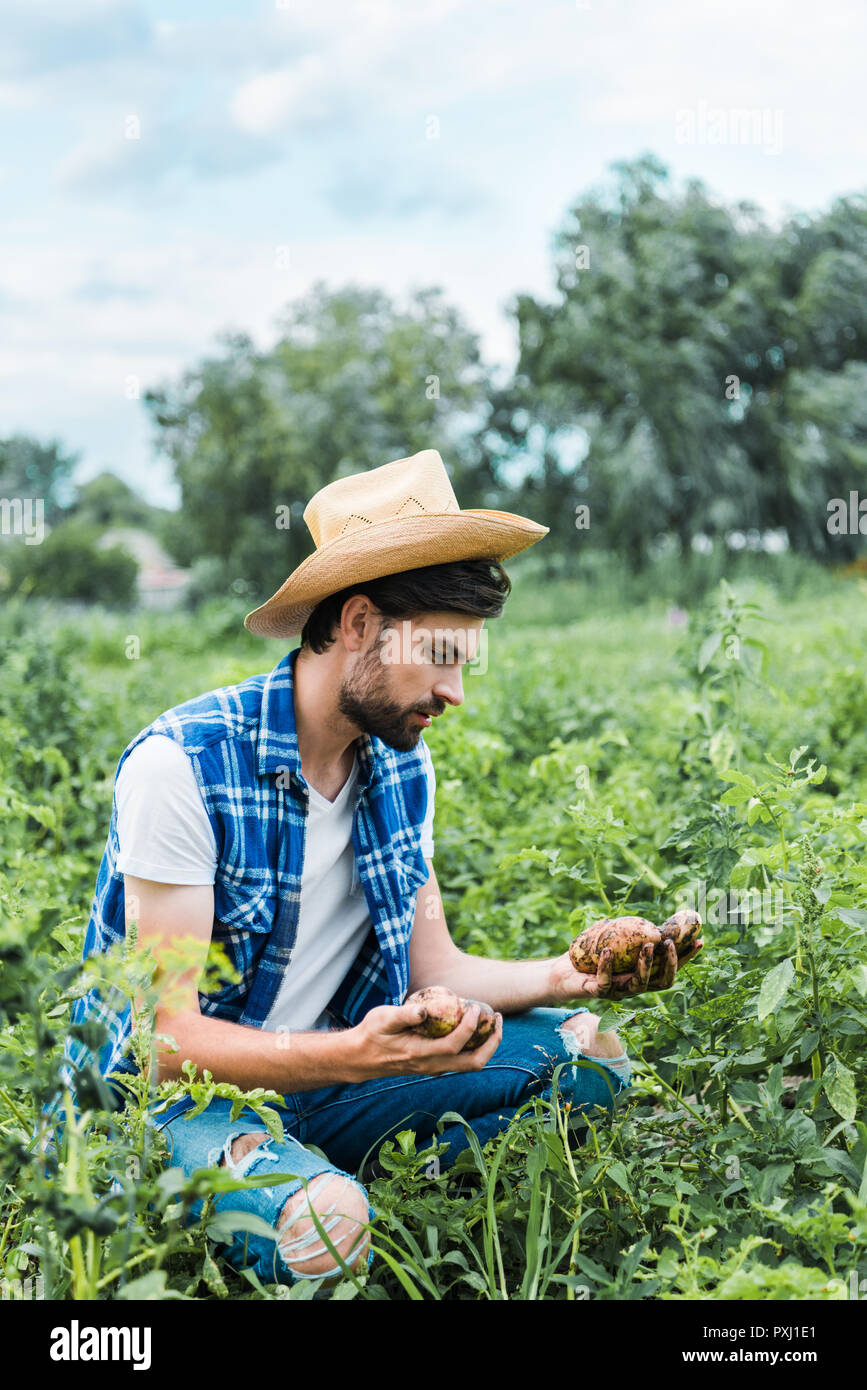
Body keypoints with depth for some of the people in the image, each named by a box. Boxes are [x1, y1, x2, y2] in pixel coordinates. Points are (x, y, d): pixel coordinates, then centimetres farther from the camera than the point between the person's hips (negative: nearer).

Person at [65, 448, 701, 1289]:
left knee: (583, 1050, -5)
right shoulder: (181, 764, -22)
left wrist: (565, 976, -13)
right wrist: (351, 1056, -38)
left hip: (317, 1080, 7)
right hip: (174, 1095, -6)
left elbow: (432, 966, 5)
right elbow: (169, 1036, -22)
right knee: (322, 1223, -37)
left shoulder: (403, 765, 1)